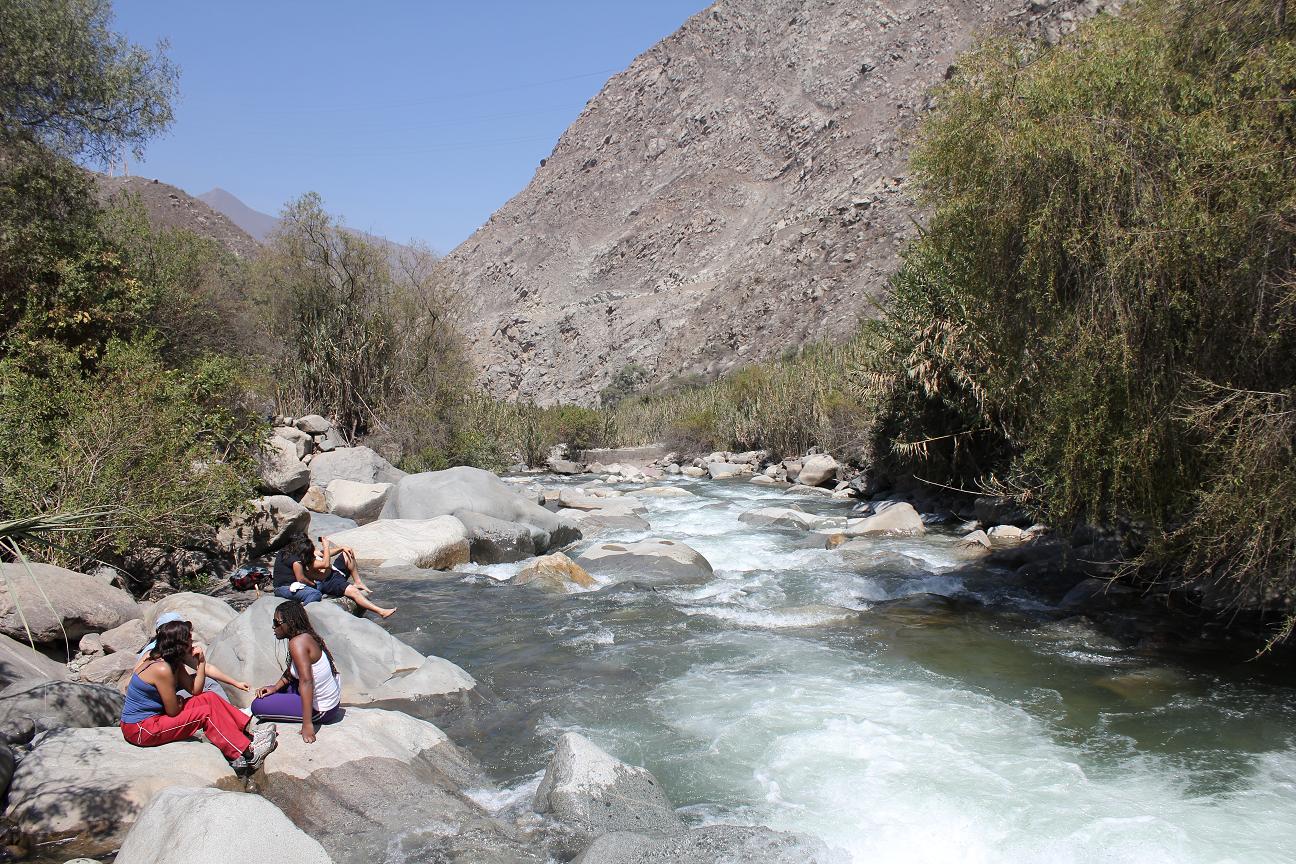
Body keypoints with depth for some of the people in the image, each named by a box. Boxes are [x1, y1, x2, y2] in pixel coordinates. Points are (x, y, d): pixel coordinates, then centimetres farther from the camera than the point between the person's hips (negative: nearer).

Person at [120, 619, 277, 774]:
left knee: (209, 698, 2)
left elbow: (195, 690, 5)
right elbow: (173, 711, -20)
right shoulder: (162, 669, -25)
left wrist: (201, 663, -5)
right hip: (140, 729, -10)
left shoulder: (173, 662, 5)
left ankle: (249, 733, 1)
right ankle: (246, 755, -16)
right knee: (205, 713, -17)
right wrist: (179, 702, 2)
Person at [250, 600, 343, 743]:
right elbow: (291, 671, 18)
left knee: (257, 706, -6)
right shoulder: (307, 636, 5)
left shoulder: (297, 642, -23)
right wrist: (275, 687, 4)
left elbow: (306, 681, -31)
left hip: (320, 709, -10)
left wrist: (307, 725, -33)